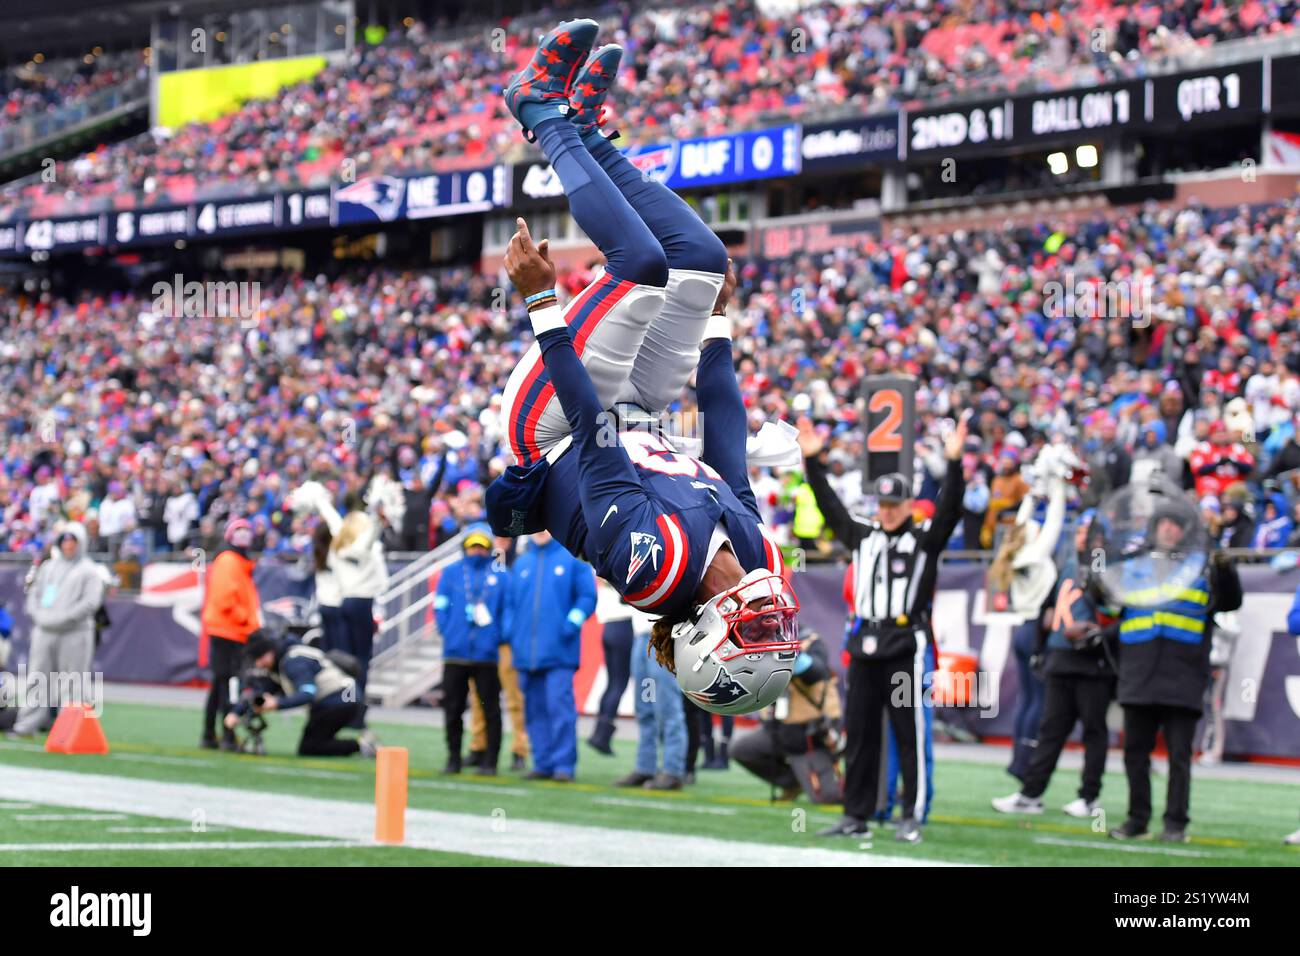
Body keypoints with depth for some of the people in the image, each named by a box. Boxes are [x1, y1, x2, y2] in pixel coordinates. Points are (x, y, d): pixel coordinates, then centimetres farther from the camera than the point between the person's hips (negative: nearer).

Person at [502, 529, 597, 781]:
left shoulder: (572, 558, 1)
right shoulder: (521, 562, 15)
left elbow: (588, 596, -1)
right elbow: (510, 600, 20)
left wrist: (571, 625, -12)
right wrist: (510, 631, 6)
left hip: (559, 653, -5)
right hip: (526, 652, 5)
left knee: (560, 706, -11)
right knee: (535, 710, 6)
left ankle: (564, 765, -9)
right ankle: (543, 763, 11)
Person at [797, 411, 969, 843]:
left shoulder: (925, 538, 1)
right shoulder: (863, 536, 14)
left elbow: (949, 507, -12)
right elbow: (830, 505, 18)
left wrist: (954, 461, -23)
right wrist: (812, 459, 14)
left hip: (906, 646, -5)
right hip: (865, 646, 5)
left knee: (910, 735, -3)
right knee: (859, 734, 8)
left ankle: (911, 817, 0)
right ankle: (856, 816, 13)